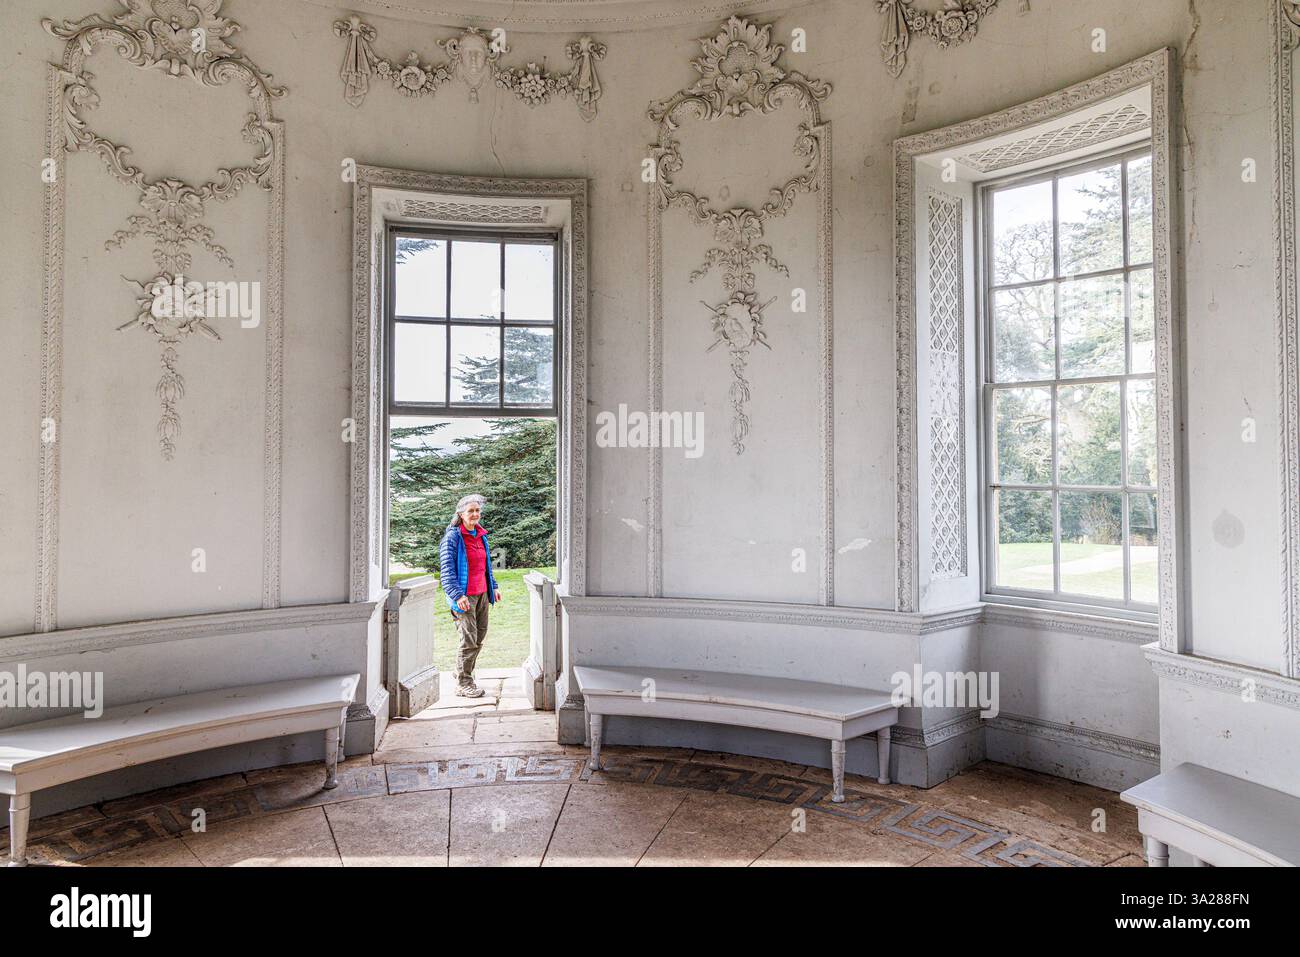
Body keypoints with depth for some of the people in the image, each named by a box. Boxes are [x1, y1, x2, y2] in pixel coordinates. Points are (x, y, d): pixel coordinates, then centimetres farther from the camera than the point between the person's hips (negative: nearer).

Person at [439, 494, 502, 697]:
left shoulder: (481, 534, 13)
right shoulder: (453, 537, -11)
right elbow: (447, 569, -15)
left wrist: (493, 586, 20)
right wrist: (457, 595, -22)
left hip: (482, 593, 8)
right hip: (464, 596, -8)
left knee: (480, 636, 13)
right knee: (469, 640, -7)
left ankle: (463, 672, 30)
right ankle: (463, 684, 5)